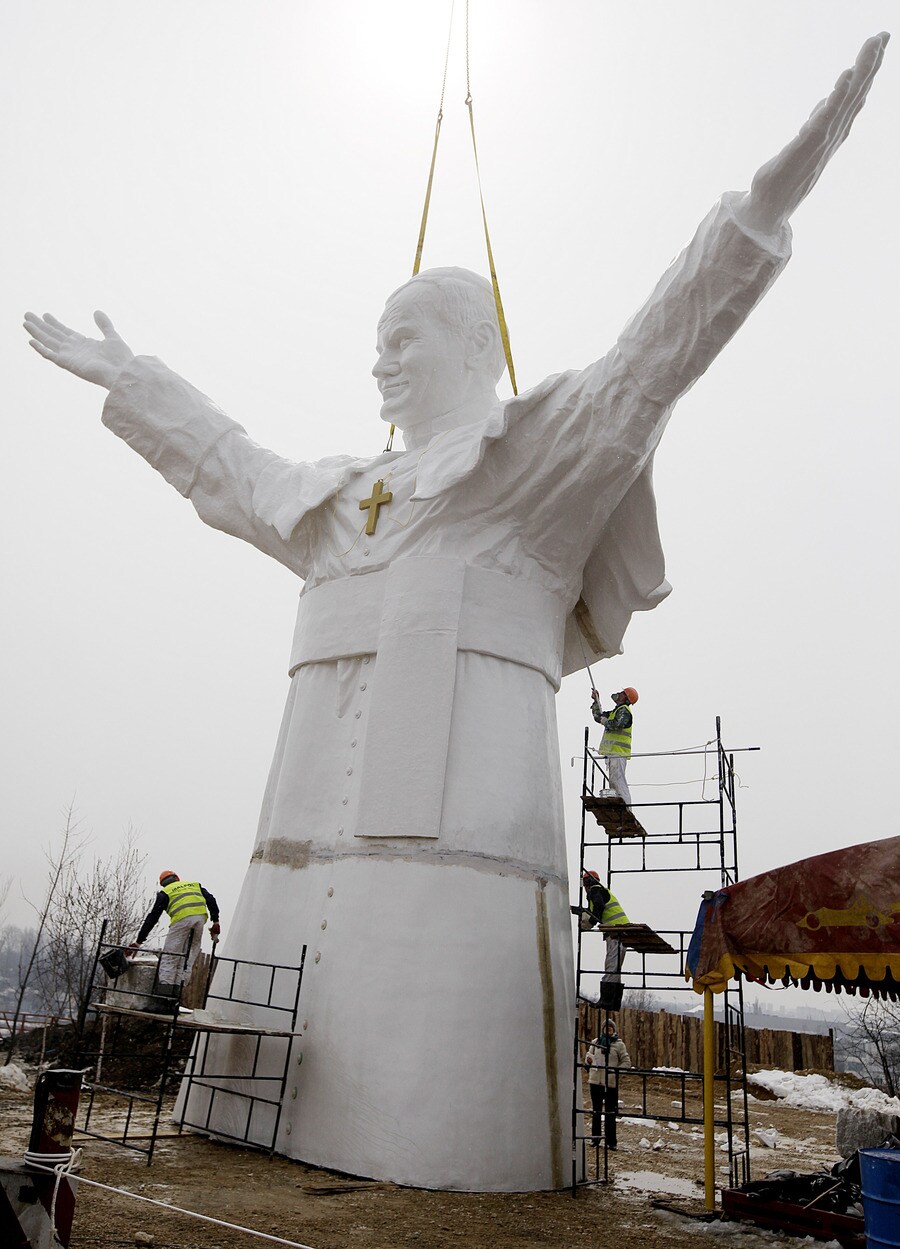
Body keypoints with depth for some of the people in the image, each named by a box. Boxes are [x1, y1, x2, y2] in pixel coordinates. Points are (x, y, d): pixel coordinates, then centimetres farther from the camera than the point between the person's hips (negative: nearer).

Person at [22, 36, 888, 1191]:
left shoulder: (541, 458, 10)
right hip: (306, 868, 7)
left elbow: (650, 362, -4)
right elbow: (226, 467, 41)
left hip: (460, 853, -6)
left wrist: (767, 199, -14)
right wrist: (125, 379, 50)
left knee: (437, 1157, -7)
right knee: (270, 1155, 8)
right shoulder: (343, 501, 28)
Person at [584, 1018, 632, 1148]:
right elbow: (589, 1055, 15)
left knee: (610, 1113, 2)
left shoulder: (619, 1044, -1)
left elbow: (626, 1062, 0)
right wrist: (588, 1059, -8)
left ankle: (611, 1141, 10)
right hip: (595, 1081, 3)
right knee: (596, 1111, 13)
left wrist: (616, 1070, -14)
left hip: (611, 1083, -3)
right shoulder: (595, 1042, 7)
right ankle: (596, 1137, 24)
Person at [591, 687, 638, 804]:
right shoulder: (617, 711, 25)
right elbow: (598, 716, 32)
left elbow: (616, 725, -24)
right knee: (614, 782, 9)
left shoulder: (624, 710, -6)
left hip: (618, 752, -10)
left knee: (618, 780, -16)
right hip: (612, 752, 10)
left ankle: (626, 806, -20)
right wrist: (596, 701, 23)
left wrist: (603, 720, -7)